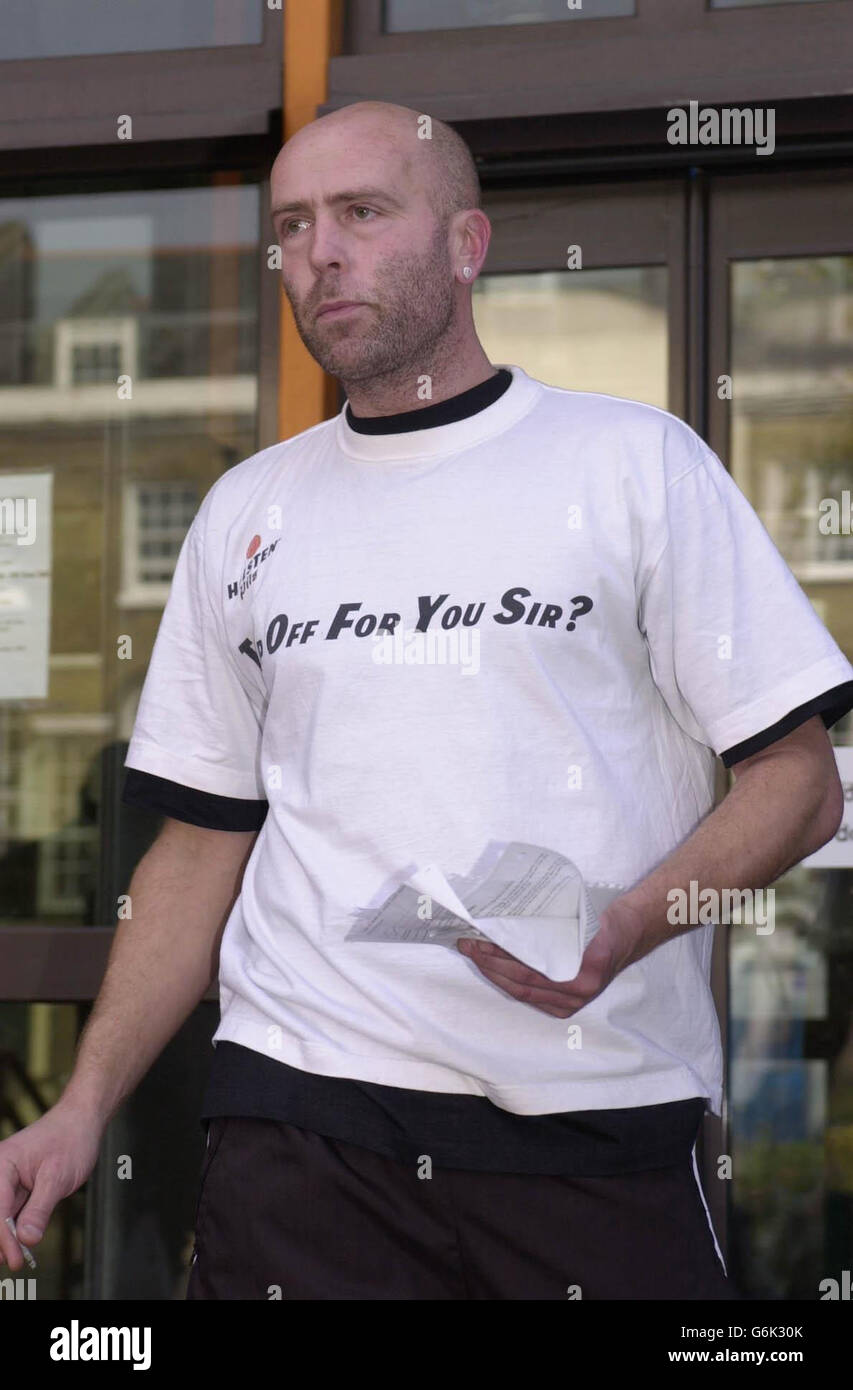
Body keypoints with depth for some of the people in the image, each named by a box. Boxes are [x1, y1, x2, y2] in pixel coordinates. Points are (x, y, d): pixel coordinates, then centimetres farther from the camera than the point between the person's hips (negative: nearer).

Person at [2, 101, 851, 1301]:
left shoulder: (636, 461, 5)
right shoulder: (244, 514, 16)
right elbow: (204, 843, 17)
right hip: (303, 1109, 3)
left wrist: (625, 928, -17)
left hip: (600, 1117, -2)